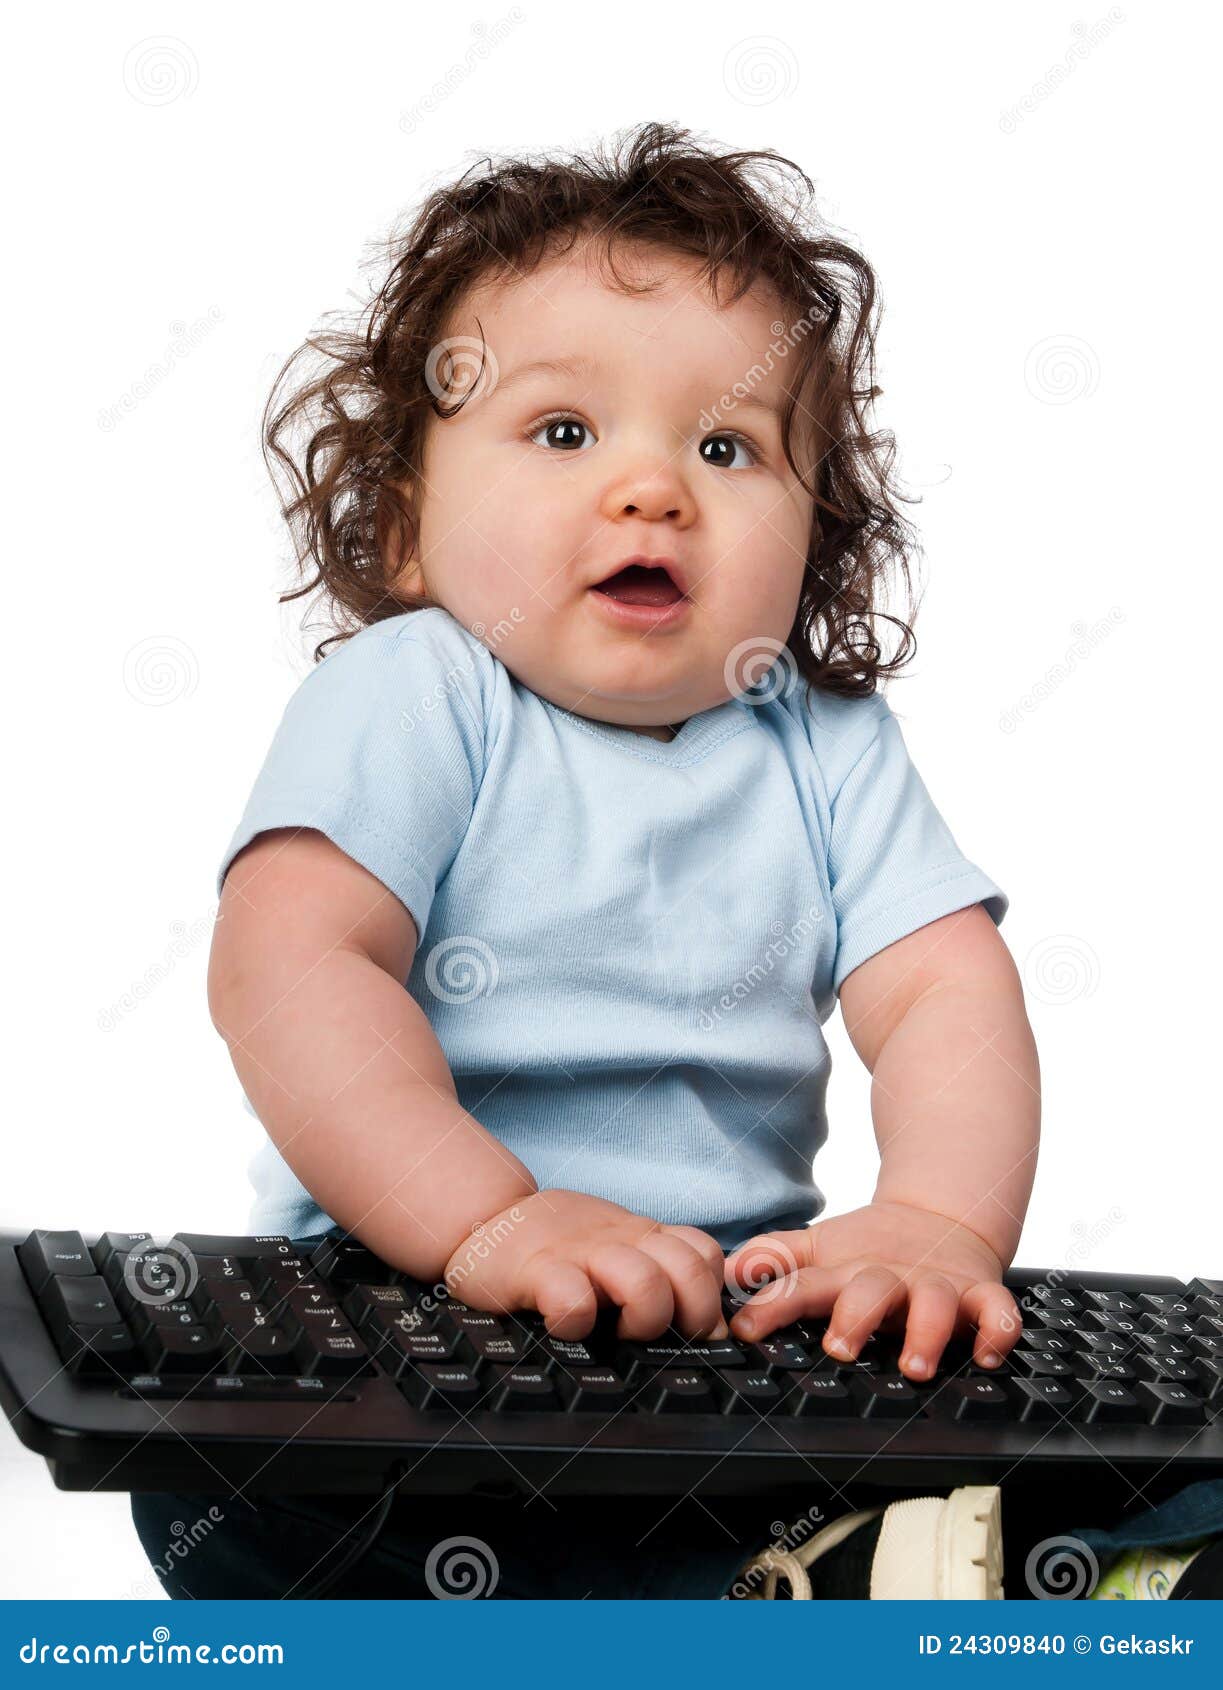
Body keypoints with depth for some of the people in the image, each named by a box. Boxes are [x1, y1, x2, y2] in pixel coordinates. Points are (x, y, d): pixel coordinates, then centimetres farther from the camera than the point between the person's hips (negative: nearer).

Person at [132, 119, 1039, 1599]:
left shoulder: (829, 751, 8)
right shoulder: (408, 703, -5)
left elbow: (948, 995, -1)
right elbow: (286, 964, -19)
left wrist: (942, 1220, -22)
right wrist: (483, 1217, -32)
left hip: (736, 1302, 2)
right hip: (406, 1293, -1)